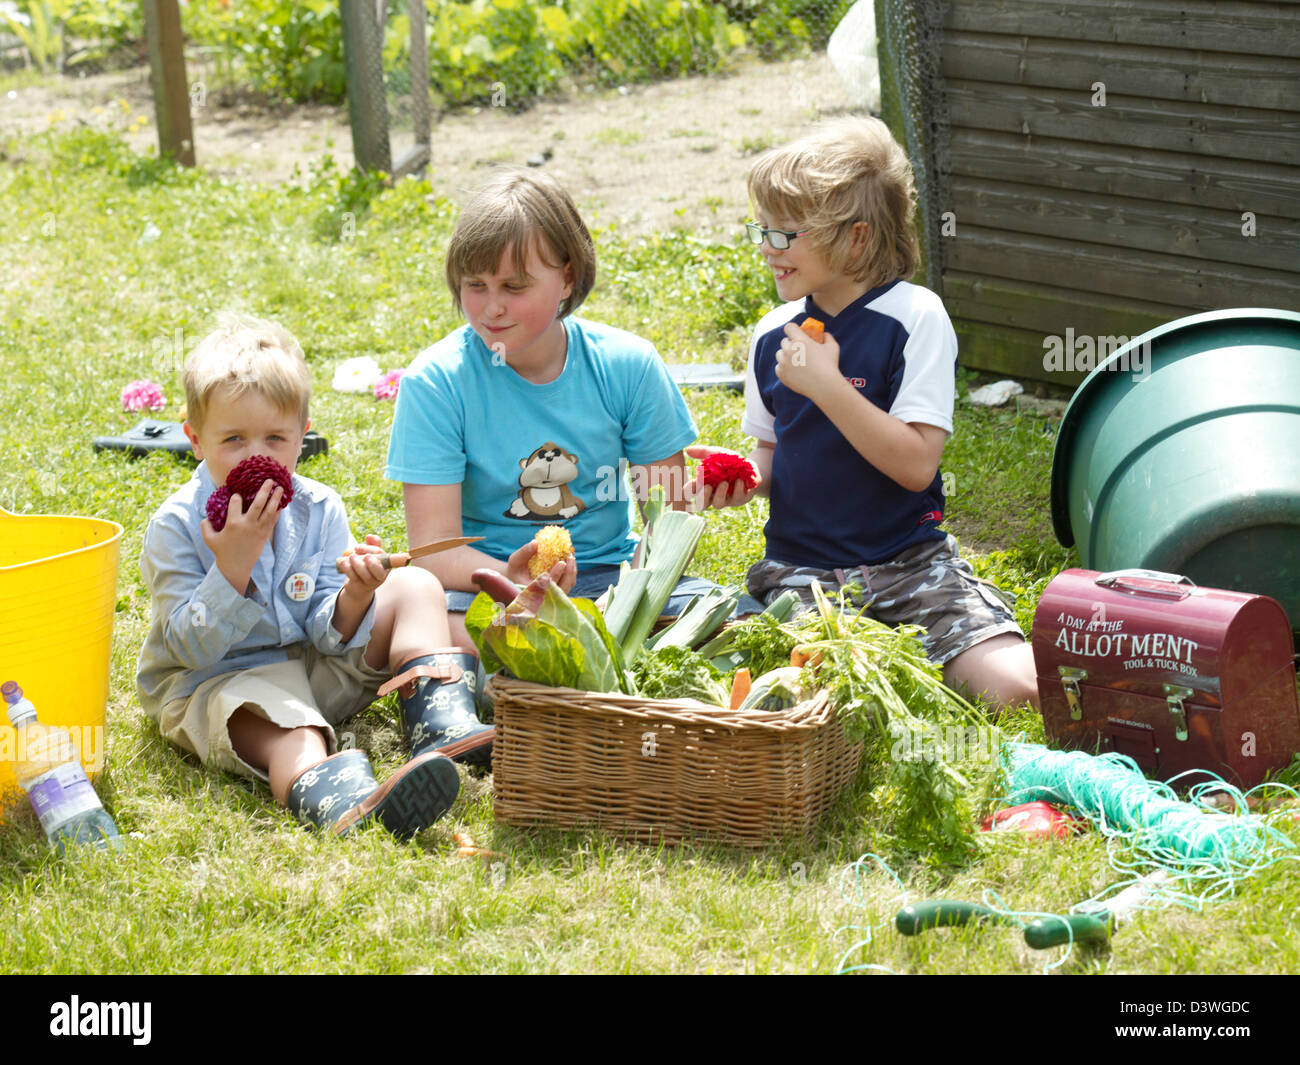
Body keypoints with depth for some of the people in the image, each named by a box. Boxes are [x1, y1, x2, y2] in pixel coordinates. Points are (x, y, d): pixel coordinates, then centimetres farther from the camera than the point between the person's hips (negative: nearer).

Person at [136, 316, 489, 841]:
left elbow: (327, 636, -6)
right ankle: (321, 788, -75)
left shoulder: (319, 509, -3)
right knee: (284, 730, -41)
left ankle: (439, 723, -22)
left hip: (313, 666, 6)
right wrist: (233, 565, -31)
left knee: (415, 586, -3)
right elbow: (191, 649, -21)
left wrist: (354, 601, -29)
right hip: (215, 681, -6)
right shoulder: (176, 527, -14)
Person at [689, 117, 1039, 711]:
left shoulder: (915, 318, -10)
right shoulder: (773, 336, 6)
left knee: (1015, 685, -21)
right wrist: (742, 478, -4)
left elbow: (915, 465, -17)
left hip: (906, 564, -3)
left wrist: (825, 384, -23)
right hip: (796, 570, 3)